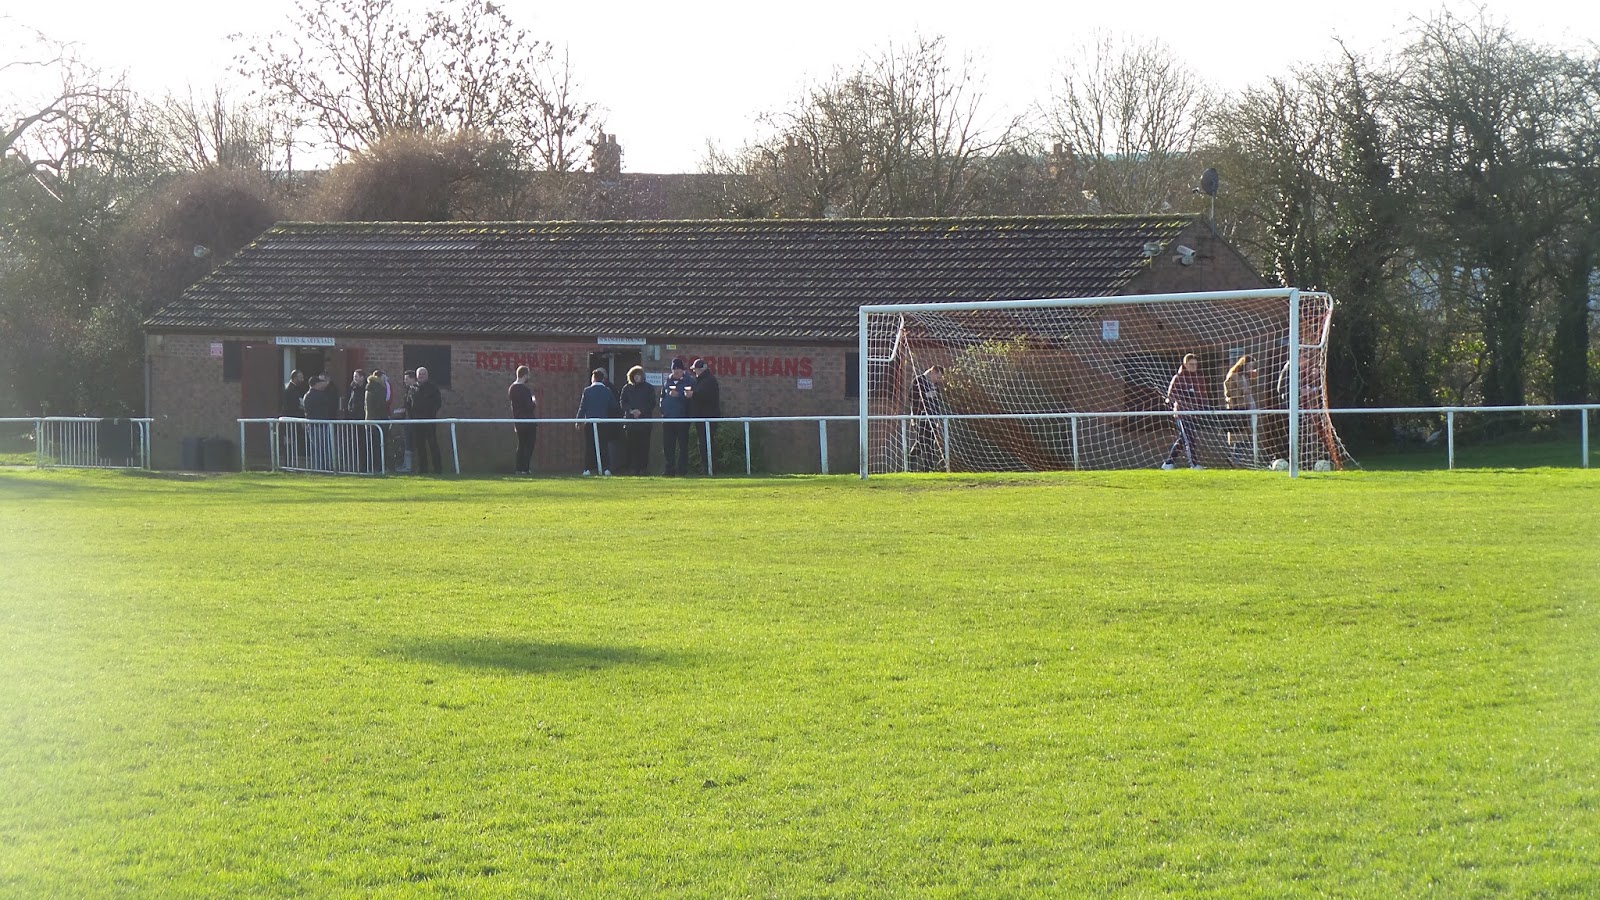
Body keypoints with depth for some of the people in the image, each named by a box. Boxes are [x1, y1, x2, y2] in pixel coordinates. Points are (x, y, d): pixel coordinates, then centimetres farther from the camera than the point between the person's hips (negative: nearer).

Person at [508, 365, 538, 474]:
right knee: (528, 445, -3)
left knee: (521, 445, 13)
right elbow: (529, 407, -19)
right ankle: (525, 469, -7)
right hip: (527, 420, -8)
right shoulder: (525, 389, -17)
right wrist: (534, 403, 0)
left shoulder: (511, 388, 11)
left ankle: (519, 469, 11)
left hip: (517, 420, 8)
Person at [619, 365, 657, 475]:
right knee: (631, 445, -3)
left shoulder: (649, 388, 8)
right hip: (630, 420, 1)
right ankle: (633, 468, -2)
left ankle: (643, 468, -3)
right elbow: (623, 403, 8)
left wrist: (641, 411, -9)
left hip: (645, 419, -1)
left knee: (644, 445, -5)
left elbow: (652, 404, 4)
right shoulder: (627, 388, 13)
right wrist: (631, 411, -10)